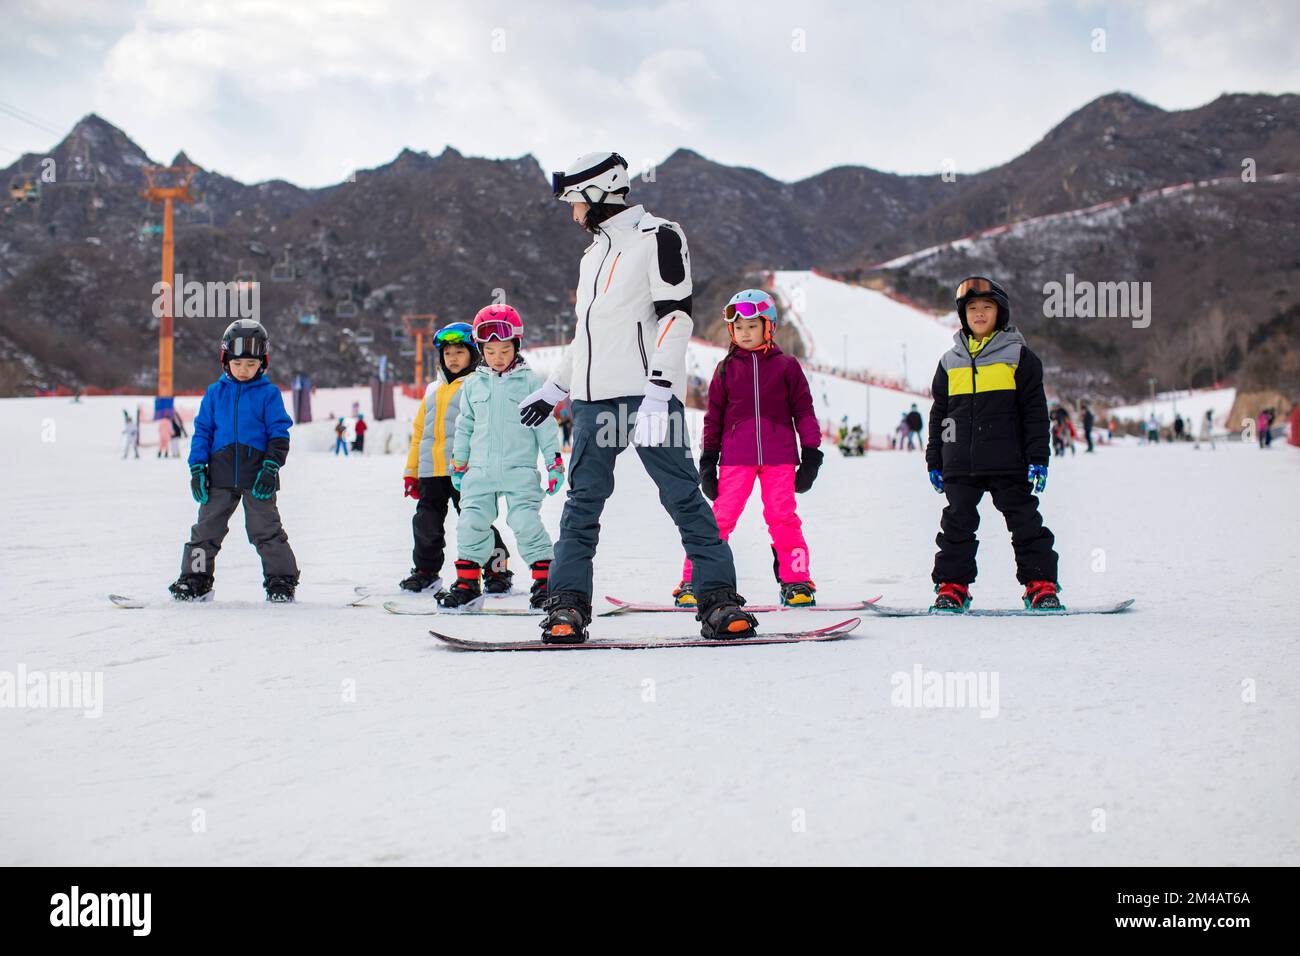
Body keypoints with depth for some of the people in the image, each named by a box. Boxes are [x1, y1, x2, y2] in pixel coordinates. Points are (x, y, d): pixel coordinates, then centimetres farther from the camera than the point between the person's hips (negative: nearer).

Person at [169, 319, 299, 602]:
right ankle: (195, 579, 15)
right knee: (207, 527, 6)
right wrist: (197, 468, 2)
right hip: (221, 475, 3)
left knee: (266, 529, 1)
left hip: (257, 476, -3)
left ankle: (281, 579, 9)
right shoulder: (215, 393, 7)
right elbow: (202, 430, 10)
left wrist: (270, 468, -10)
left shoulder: (268, 394, 0)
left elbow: (279, 433, 0)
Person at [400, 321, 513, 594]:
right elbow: (419, 431, 23)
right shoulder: (433, 390, 21)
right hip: (430, 471, 6)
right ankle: (425, 571, 25)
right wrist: (411, 471, 19)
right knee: (426, 523, 11)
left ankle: (496, 570, 5)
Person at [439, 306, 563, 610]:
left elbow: (545, 423, 2)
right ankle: (467, 581, 12)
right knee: (472, 522, 1)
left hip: (520, 470, -3)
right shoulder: (473, 384, 9)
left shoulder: (529, 380, 0)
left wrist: (554, 462, 0)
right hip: (481, 469, 4)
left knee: (526, 522, -11)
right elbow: (464, 425, 18)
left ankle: (544, 579, -2)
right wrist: (458, 464, 19)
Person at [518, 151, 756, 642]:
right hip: (593, 399, 7)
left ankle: (718, 600, -3)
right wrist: (553, 389, 29)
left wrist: (658, 393, -20)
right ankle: (567, 605, 2)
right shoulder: (594, 253, 24)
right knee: (583, 501, 2)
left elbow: (674, 318, -11)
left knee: (683, 497, -6)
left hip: (647, 395, -7)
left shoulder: (658, 237, -2)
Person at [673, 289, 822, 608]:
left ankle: (796, 582, 10)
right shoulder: (726, 369, 10)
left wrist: (811, 455, 5)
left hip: (779, 455, 0)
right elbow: (714, 417, 12)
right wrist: (707, 460, 8)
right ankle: (693, 582, -3)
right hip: (736, 455, 0)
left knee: (782, 516, -1)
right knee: (721, 516, -5)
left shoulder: (786, 366, 8)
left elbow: (803, 410, 10)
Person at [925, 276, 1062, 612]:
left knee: (1025, 521, 0)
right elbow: (939, 414, 16)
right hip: (960, 464, 3)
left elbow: (1035, 412, 1)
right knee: (957, 524, 5)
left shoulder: (1019, 357, 3)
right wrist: (934, 462, 12)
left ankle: (1041, 584, 7)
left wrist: (1038, 458, -5)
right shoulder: (950, 361, 12)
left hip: (1008, 463, -3)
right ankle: (952, 586, 12)